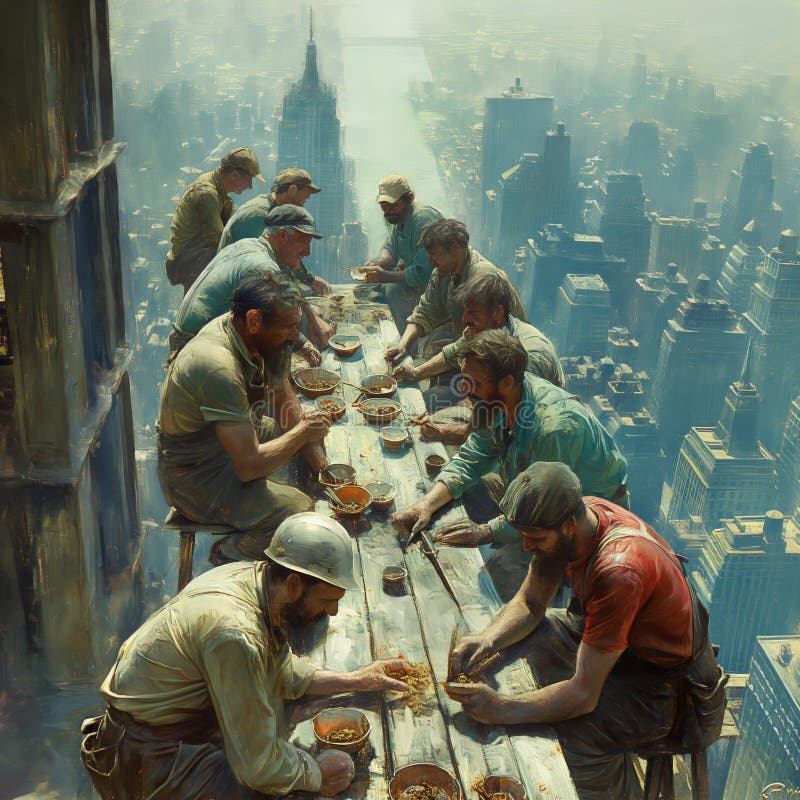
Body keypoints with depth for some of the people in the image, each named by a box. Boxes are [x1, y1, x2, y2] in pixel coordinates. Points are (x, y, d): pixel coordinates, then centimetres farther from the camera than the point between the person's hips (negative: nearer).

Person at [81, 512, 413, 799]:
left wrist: (354, 681, 11)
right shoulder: (236, 634, -34)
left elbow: (282, 671, 13)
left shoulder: (250, 575, -7)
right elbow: (259, 766, -26)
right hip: (146, 754, -9)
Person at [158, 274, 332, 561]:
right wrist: (302, 432, -18)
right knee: (301, 514, -25)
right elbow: (249, 465, -34)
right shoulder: (217, 367, -35)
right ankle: (230, 552, 3)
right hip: (195, 478, -9)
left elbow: (283, 397, 5)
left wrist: (320, 464, -2)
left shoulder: (246, 333, -8)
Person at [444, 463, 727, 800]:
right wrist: (489, 638, -21)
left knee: (573, 733, -30)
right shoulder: (571, 518, -14)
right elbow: (529, 602, -3)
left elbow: (584, 694, -35)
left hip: (671, 680, -9)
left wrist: (500, 709, -39)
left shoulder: (620, 569, -38)